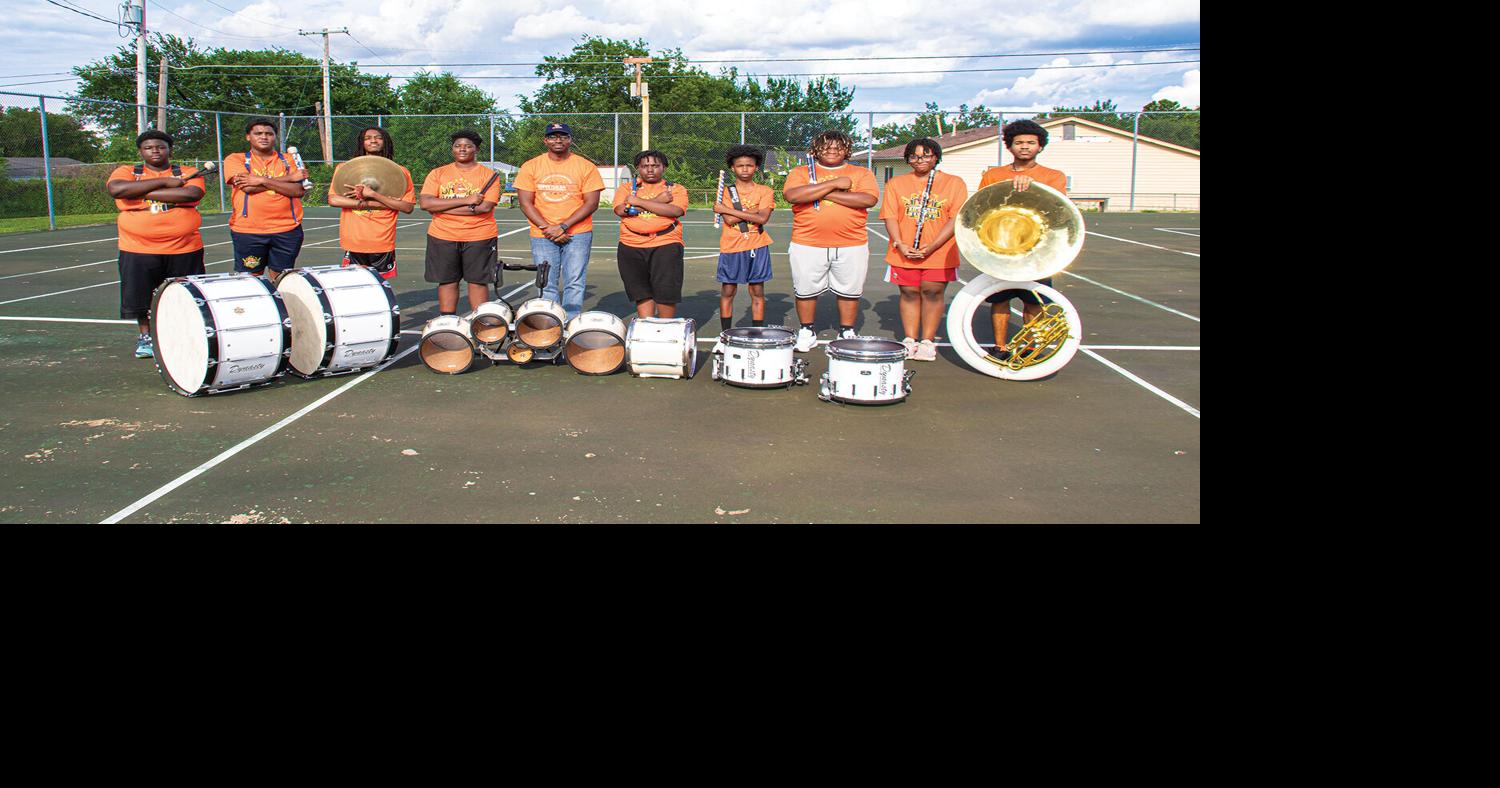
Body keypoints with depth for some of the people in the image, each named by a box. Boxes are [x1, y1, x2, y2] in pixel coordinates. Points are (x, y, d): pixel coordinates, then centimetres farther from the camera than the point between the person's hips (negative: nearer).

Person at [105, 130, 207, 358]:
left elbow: (192, 194, -16)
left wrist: (144, 193, -11)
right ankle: (145, 336, 26)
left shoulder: (188, 173, 6)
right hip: (139, 250, 1)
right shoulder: (127, 172, 7)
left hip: (185, 249, 0)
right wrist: (163, 182, -13)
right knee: (140, 296, 5)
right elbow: (117, 189, -15)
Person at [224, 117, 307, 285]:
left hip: (287, 231, 1)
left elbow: (299, 190, -4)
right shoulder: (235, 159, 5)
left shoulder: (288, 160, 11)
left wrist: (262, 180, -12)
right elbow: (248, 187, -12)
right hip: (248, 232, -1)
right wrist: (289, 178, -9)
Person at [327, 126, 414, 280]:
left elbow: (408, 207, -4)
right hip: (354, 243, 1)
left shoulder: (399, 172, 6)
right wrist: (371, 204, -10)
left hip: (383, 245, -1)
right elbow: (333, 199, -4)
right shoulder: (344, 168, 8)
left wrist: (373, 194, -13)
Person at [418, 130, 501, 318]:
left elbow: (485, 207, -14)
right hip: (443, 237, 2)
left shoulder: (488, 175, 0)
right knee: (447, 281, 7)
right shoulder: (438, 174, 7)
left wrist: (441, 207, -13)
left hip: (479, 238, -2)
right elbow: (425, 203, -7)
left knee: (477, 280, 2)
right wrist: (465, 200, -15)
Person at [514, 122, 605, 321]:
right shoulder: (531, 167, 6)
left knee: (574, 284, -4)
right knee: (547, 286, 2)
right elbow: (526, 203, 2)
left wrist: (563, 226, -13)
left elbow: (591, 203, -4)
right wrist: (548, 228, -11)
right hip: (542, 236, 1)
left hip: (578, 234, -1)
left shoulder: (586, 167, 1)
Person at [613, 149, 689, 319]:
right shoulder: (626, 188, 13)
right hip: (631, 247, 2)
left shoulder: (676, 189, 9)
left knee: (666, 293, -7)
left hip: (666, 245, -2)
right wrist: (657, 201, -7)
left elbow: (676, 211, -11)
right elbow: (621, 210, -7)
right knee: (642, 294, 4)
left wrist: (639, 201, -9)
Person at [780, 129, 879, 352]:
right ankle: (807, 331, 25)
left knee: (849, 290, 8)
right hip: (807, 245, 0)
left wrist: (825, 194, -14)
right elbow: (792, 195, -16)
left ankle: (847, 332, 24)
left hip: (851, 245, 0)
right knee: (806, 290, 8)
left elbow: (869, 199, -13)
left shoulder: (861, 173, 6)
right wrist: (834, 184, -15)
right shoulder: (801, 173, 4)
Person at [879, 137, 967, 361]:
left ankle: (927, 341, 10)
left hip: (939, 253, -1)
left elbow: (956, 219, -4)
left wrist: (932, 246, -14)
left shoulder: (954, 183, 4)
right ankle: (910, 340, 13)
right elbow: (890, 217, 3)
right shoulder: (896, 183, 10)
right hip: (905, 253, 2)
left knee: (932, 292, 0)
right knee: (909, 293, 4)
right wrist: (899, 244, -13)